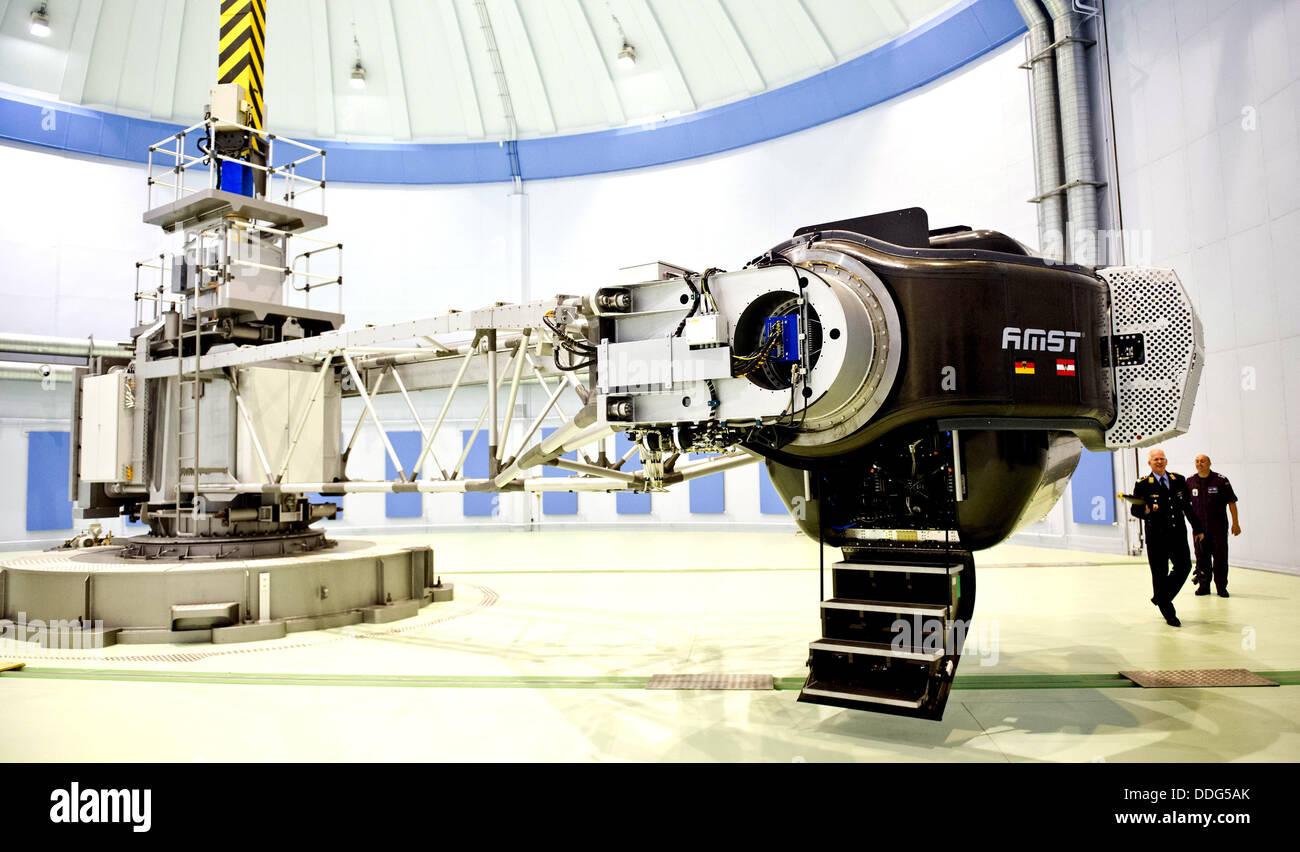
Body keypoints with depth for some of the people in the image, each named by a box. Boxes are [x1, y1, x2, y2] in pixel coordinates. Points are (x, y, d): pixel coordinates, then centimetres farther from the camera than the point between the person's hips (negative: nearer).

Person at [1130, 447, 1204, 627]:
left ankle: (1161, 597, 24)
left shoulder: (1179, 480, 11)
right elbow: (1135, 510, -2)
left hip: (1178, 533, 4)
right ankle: (1169, 613, 13)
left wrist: (1197, 528, 20)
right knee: (1160, 573, 1)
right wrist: (1146, 510, -24)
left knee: (1184, 566, 1)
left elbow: (1188, 506, 17)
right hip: (1156, 536, -4)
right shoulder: (1142, 485, -2)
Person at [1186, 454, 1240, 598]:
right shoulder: (1190, 481, 4)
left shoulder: (1221, 480, -5)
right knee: (1201, 555, 6)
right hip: (1199, 526, 3)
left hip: (1219, 526, -3)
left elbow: (1231, 501, -2)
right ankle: (1203, 585, 16)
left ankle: (1221, 587, 10)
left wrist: (1235, 523, -3)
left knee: (1220, 556, 0)